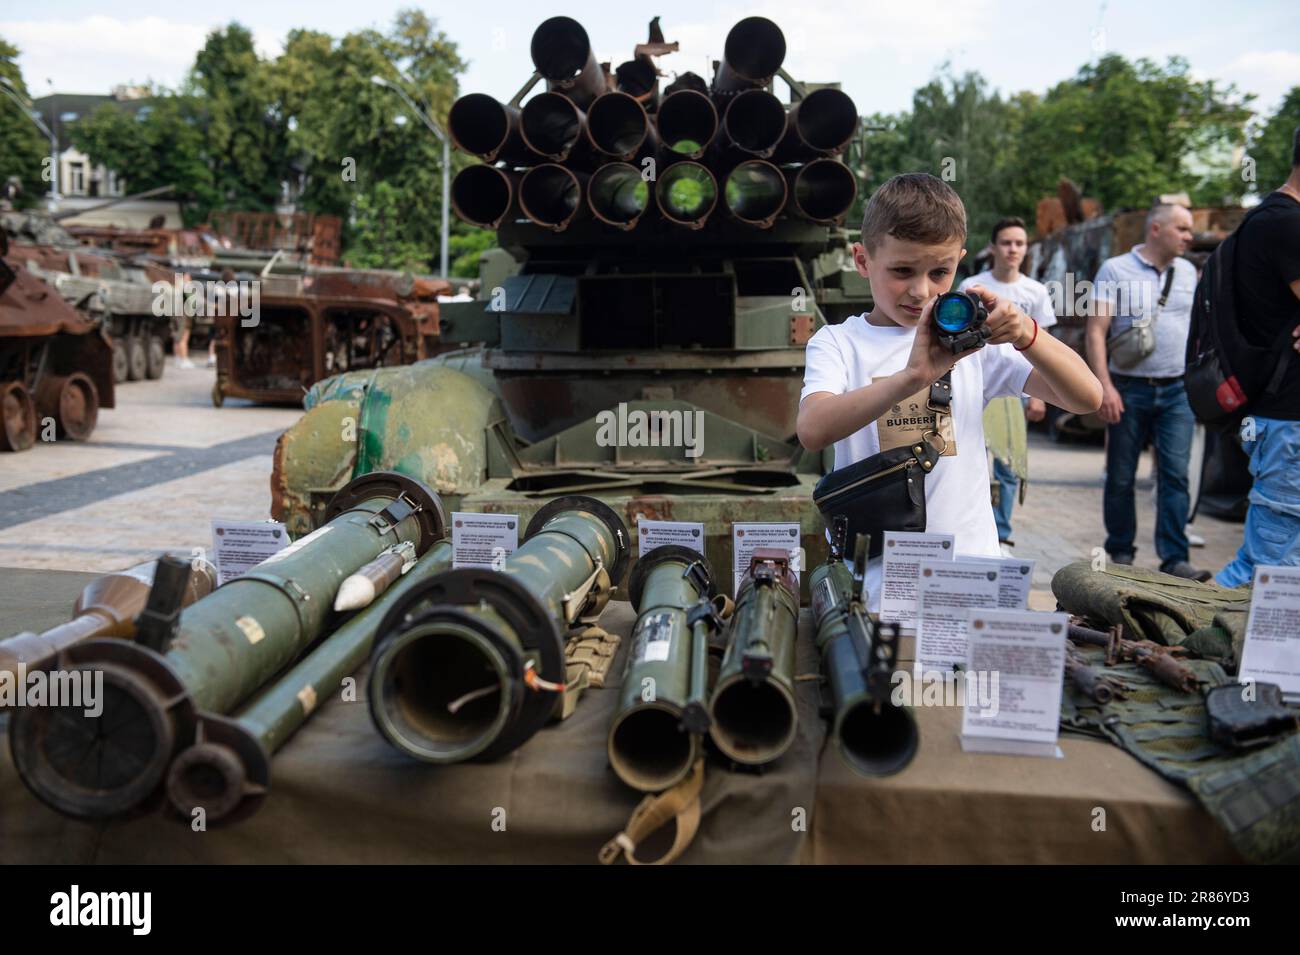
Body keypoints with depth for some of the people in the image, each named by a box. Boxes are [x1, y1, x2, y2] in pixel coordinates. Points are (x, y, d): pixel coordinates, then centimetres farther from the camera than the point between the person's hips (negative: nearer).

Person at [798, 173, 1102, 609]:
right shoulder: (837, 342, 2)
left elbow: (1087, 398, 4)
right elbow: (813, 430, -18)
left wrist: (1027, 335, -14)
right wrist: (912, 376, -30)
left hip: (969, 569, 2)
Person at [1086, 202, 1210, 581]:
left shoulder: (1187, 272, 13)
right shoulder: (1115, 270, -2)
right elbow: (1096, 330, -8)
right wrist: (1104, 386, -17)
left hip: (1178, 390, 3)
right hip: (1129, 389, -3)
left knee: (1175, 474, -4)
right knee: (1121, 477, 5)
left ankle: (1174, 559, -2)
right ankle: (1121, 553, 18)